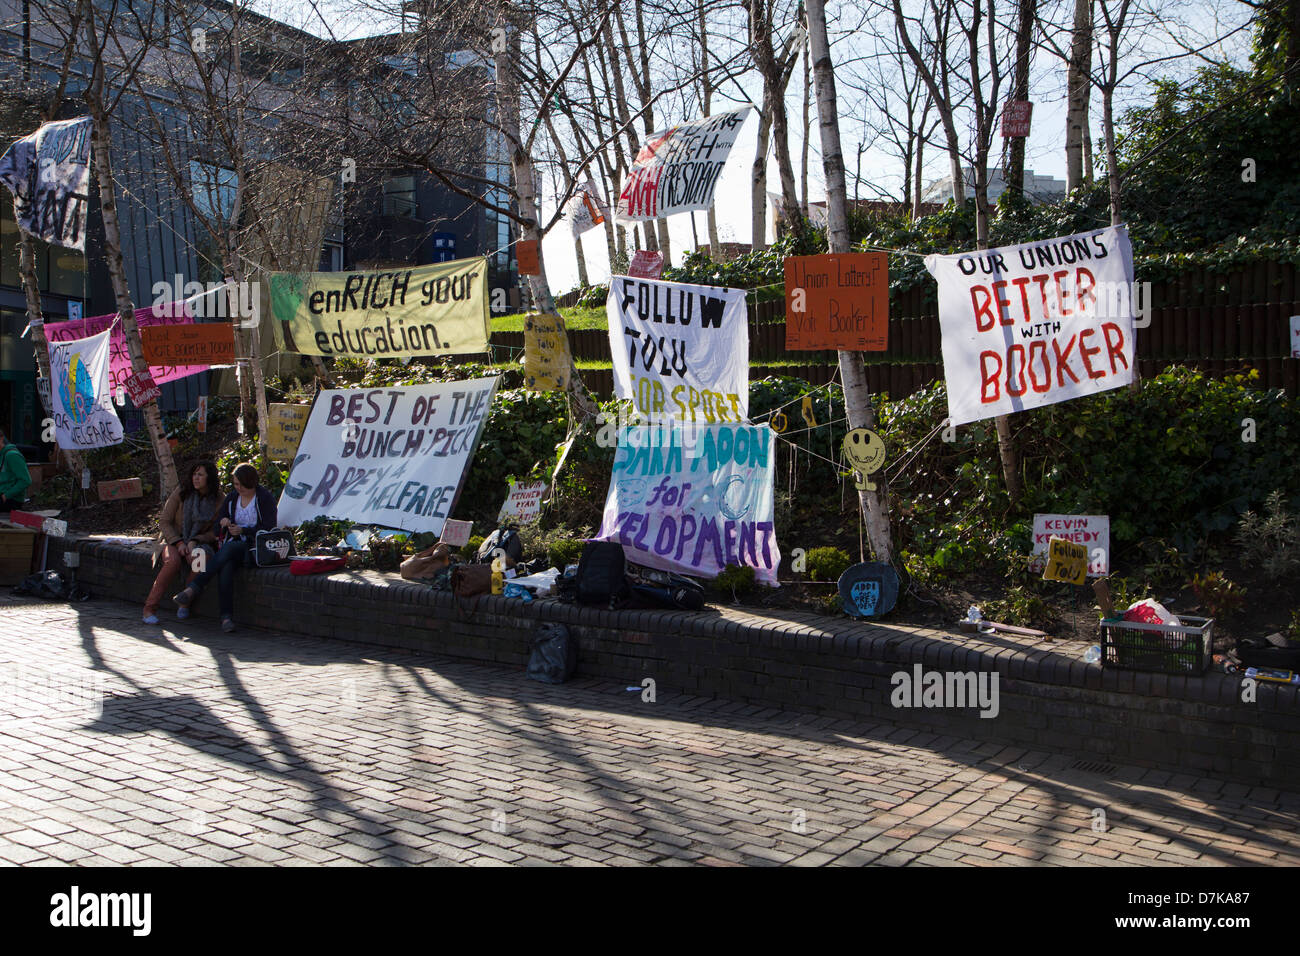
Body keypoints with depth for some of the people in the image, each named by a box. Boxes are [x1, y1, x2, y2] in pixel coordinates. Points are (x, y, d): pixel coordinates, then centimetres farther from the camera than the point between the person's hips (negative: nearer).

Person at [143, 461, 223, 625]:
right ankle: (149, 608, -26)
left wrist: (194, 542, -15)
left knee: (201, 560, -35)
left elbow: (214, 532, 2)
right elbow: (164, 521, -2)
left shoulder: (218, 501, -1)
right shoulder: (181, 493, -3)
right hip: (173, 540, 0)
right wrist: (179, 543, -15)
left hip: (200, 543, 0)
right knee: (173, 561, -34)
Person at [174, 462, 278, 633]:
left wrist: (242, 530, -19)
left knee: (228, 548, -35)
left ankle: (193, 589, -32)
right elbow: (218, 528, 15)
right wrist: (223, 523, -9)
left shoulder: (265, 498, -2)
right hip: (235, 545, 4)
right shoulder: (232, 498, 14)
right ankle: (226, 616, -36)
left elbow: (268, 529, -9)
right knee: (225, 567, -31)